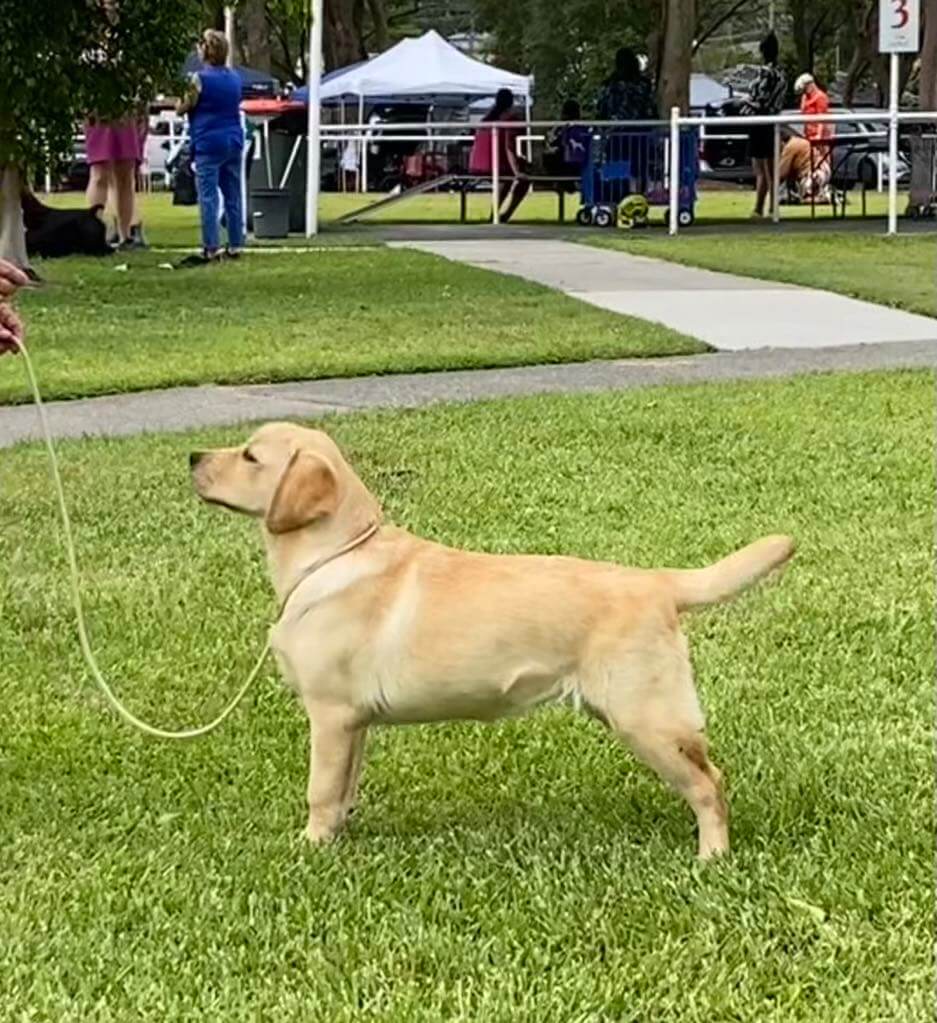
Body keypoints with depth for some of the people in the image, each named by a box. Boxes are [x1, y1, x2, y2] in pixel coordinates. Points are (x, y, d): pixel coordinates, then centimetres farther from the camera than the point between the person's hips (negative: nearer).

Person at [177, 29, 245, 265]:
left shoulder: (199, 78, -10)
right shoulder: (234, 77, 10)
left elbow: (181, 108, -3)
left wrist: (184, 91, 13)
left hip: (209, 143, -6)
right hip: (233, 141, 6)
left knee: (209, 197, -5)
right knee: (233, 196, 11)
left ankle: (211, 249, -8)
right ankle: (235, 245, 13)